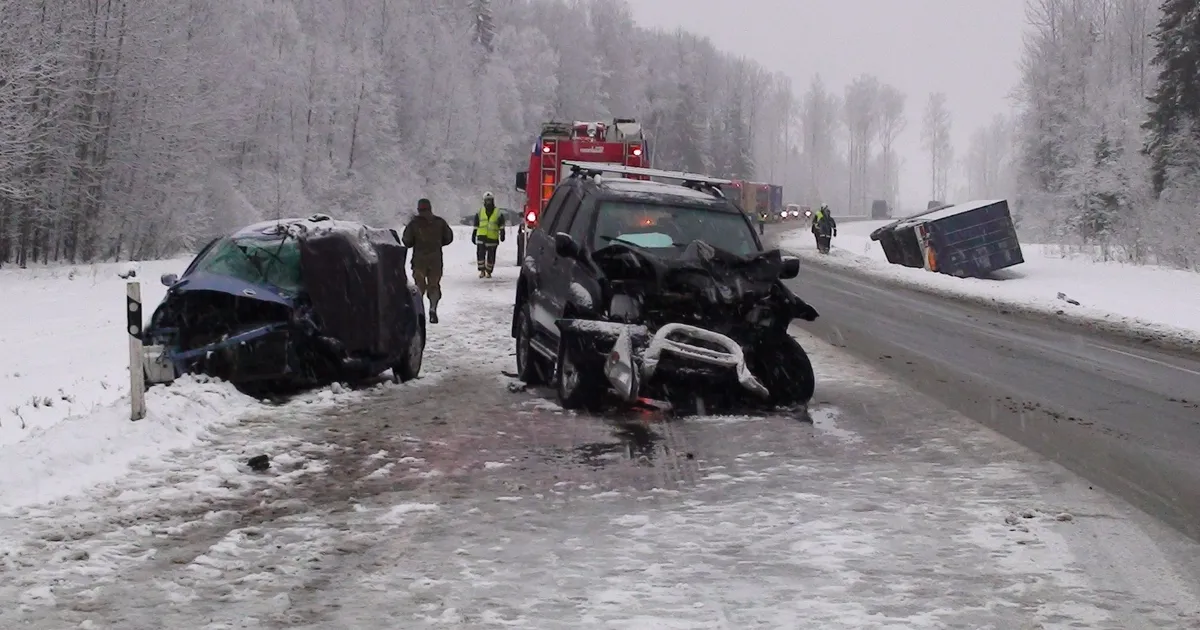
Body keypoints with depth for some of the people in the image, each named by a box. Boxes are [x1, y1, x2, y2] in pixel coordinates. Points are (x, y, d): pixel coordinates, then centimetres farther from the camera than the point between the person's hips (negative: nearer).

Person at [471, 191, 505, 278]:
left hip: (492, 238, -1)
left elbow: (501, 226, 4)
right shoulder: (480, 212, 11)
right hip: (481, 237, 1)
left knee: (491, 256, 3)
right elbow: (476, 225, 16)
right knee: (480, 254, -9)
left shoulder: (498, 213, 5)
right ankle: (482, 271, 1)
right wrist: (473, 235, 14)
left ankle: (488, 272, 15)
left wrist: (502, 234, -8)